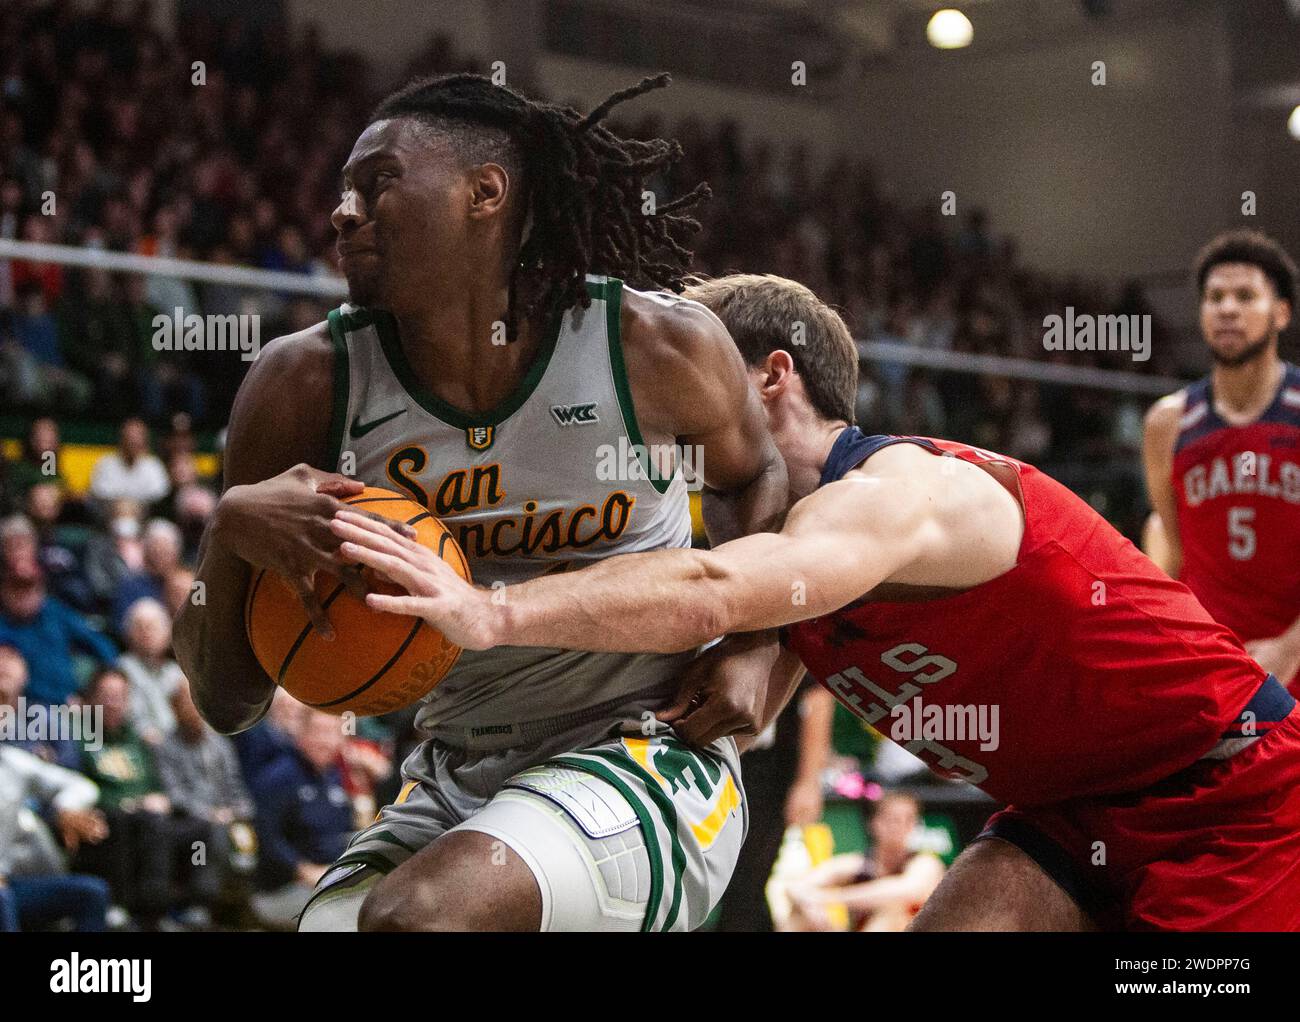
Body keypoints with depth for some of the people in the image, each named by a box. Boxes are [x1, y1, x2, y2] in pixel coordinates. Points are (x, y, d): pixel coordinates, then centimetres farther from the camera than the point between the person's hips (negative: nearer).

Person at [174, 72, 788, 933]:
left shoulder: (659, 347, -11)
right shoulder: (308, 386, -7)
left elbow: (753, 477, 15)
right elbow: (227, 701, -5)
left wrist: (753, 647, -3)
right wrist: (234, 529, -24)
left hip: (643, 760, -4)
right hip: (455, 785, 5)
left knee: (414, 916, -29)